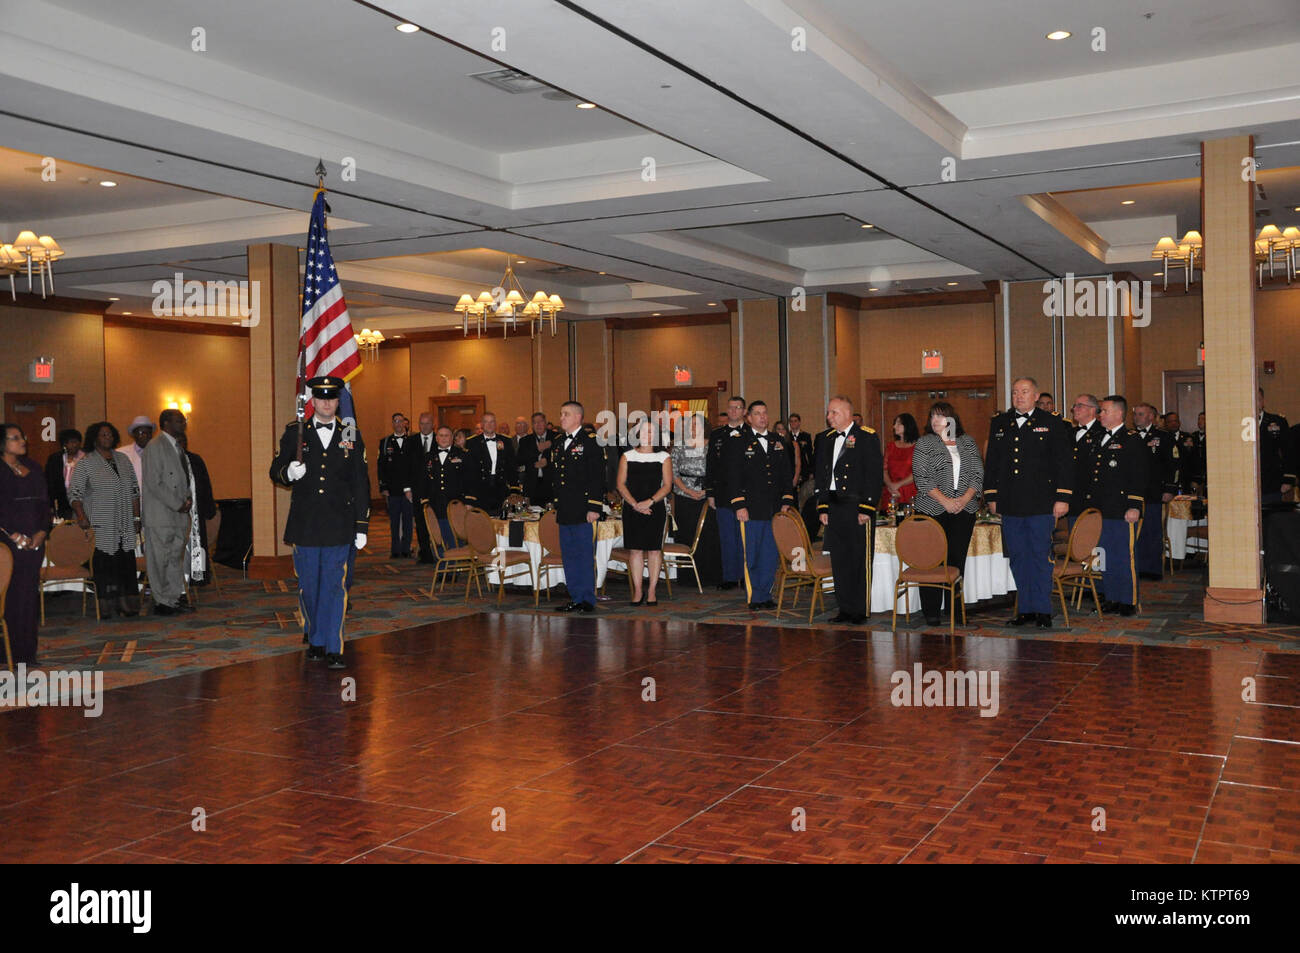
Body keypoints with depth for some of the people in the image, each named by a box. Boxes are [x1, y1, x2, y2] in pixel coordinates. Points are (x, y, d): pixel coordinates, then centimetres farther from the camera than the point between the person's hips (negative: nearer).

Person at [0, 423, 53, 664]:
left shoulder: (33, 468, 14)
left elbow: (45, 502, 13)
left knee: (30, 592, 6)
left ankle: (28, 650, 12)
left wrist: (42, 532, 0)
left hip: (35, 541, 6)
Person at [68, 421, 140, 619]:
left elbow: (134, 489, 16)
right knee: (103, 564, -5)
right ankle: (104, 607, 0)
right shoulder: (86, 463, 1)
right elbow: (74, 492, -4)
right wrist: (81, 516, -17)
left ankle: (127, 604, 7)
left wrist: (136, 517, 11)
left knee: (126, 563, 2)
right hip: (100, 526, -4)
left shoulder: (123, 458, 14)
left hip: (125, 525, 4)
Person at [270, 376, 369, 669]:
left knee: (335, 586, -4)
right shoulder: (294, 433, 6)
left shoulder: (351, 437, 6)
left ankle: (333, 648, -1)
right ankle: (316, 640, 26)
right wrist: (289, 473, -17)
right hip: (304, 523, 1)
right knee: (309, 586, 9)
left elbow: (361, 485, 7)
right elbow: (275, 472, 8)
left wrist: (362, 527, 4)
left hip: (338, 524, -1)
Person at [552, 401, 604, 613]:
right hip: (565, 511, 8)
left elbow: (598, 477, -10)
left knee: (585, 555, -3)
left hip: (583, 510, -8)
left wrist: (594, 507, -16)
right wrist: (557, 506, 16)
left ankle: (587, 599, 3)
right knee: (568, 555, 10)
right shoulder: (559, 443, 17)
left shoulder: (590, 441, -6)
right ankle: (575, 598, 17)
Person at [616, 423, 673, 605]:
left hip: (656, 508, -1)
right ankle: (637, 591, 6)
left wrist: (649, 502, -14)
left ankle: (652, 591, 5)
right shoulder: (627, 457, 9)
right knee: (634, 549, 0)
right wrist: (635, 504, -10)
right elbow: (620, 484, 2)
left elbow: (667, 486, -1)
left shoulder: (663, 457, 6)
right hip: (632, 509, 1)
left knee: (654, 549, -1)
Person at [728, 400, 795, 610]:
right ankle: (754, 598, 9)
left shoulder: (778, 442, 16)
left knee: (772, 555, 5)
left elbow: (786, 474, 16)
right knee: (751, 556, 0)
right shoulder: (737, 441, 2)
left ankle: (765, 595, 16)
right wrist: (739, 505, -10)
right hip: (751, 509, -4)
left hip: (775, 510, 4)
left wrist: (786, 501, 6)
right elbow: (733, 476, -3)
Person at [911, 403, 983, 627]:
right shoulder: (924, 443, 4)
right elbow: (921, 477, -4)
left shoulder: (968, 442, 12)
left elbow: (978, 474, 8)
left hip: (964, 509, 2)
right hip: (933, 511, -2)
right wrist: (945, 501, -11)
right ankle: (931, 612, 0)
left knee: (958, 559, 1)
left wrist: (965, 498, -7)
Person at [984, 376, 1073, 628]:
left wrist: (1062, 498, -7)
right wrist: (991, 496, 11)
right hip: (1010, 505, 4)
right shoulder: (999, 423, 13)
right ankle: (1025, 610, 15)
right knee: (1018, 558, 7)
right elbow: (991, 463, 16)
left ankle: (1043, 611, 6)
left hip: (1042, 504, -4)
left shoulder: (1053, 424, 2)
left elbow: (1064, 462, 0)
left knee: (1041, 557, -1)